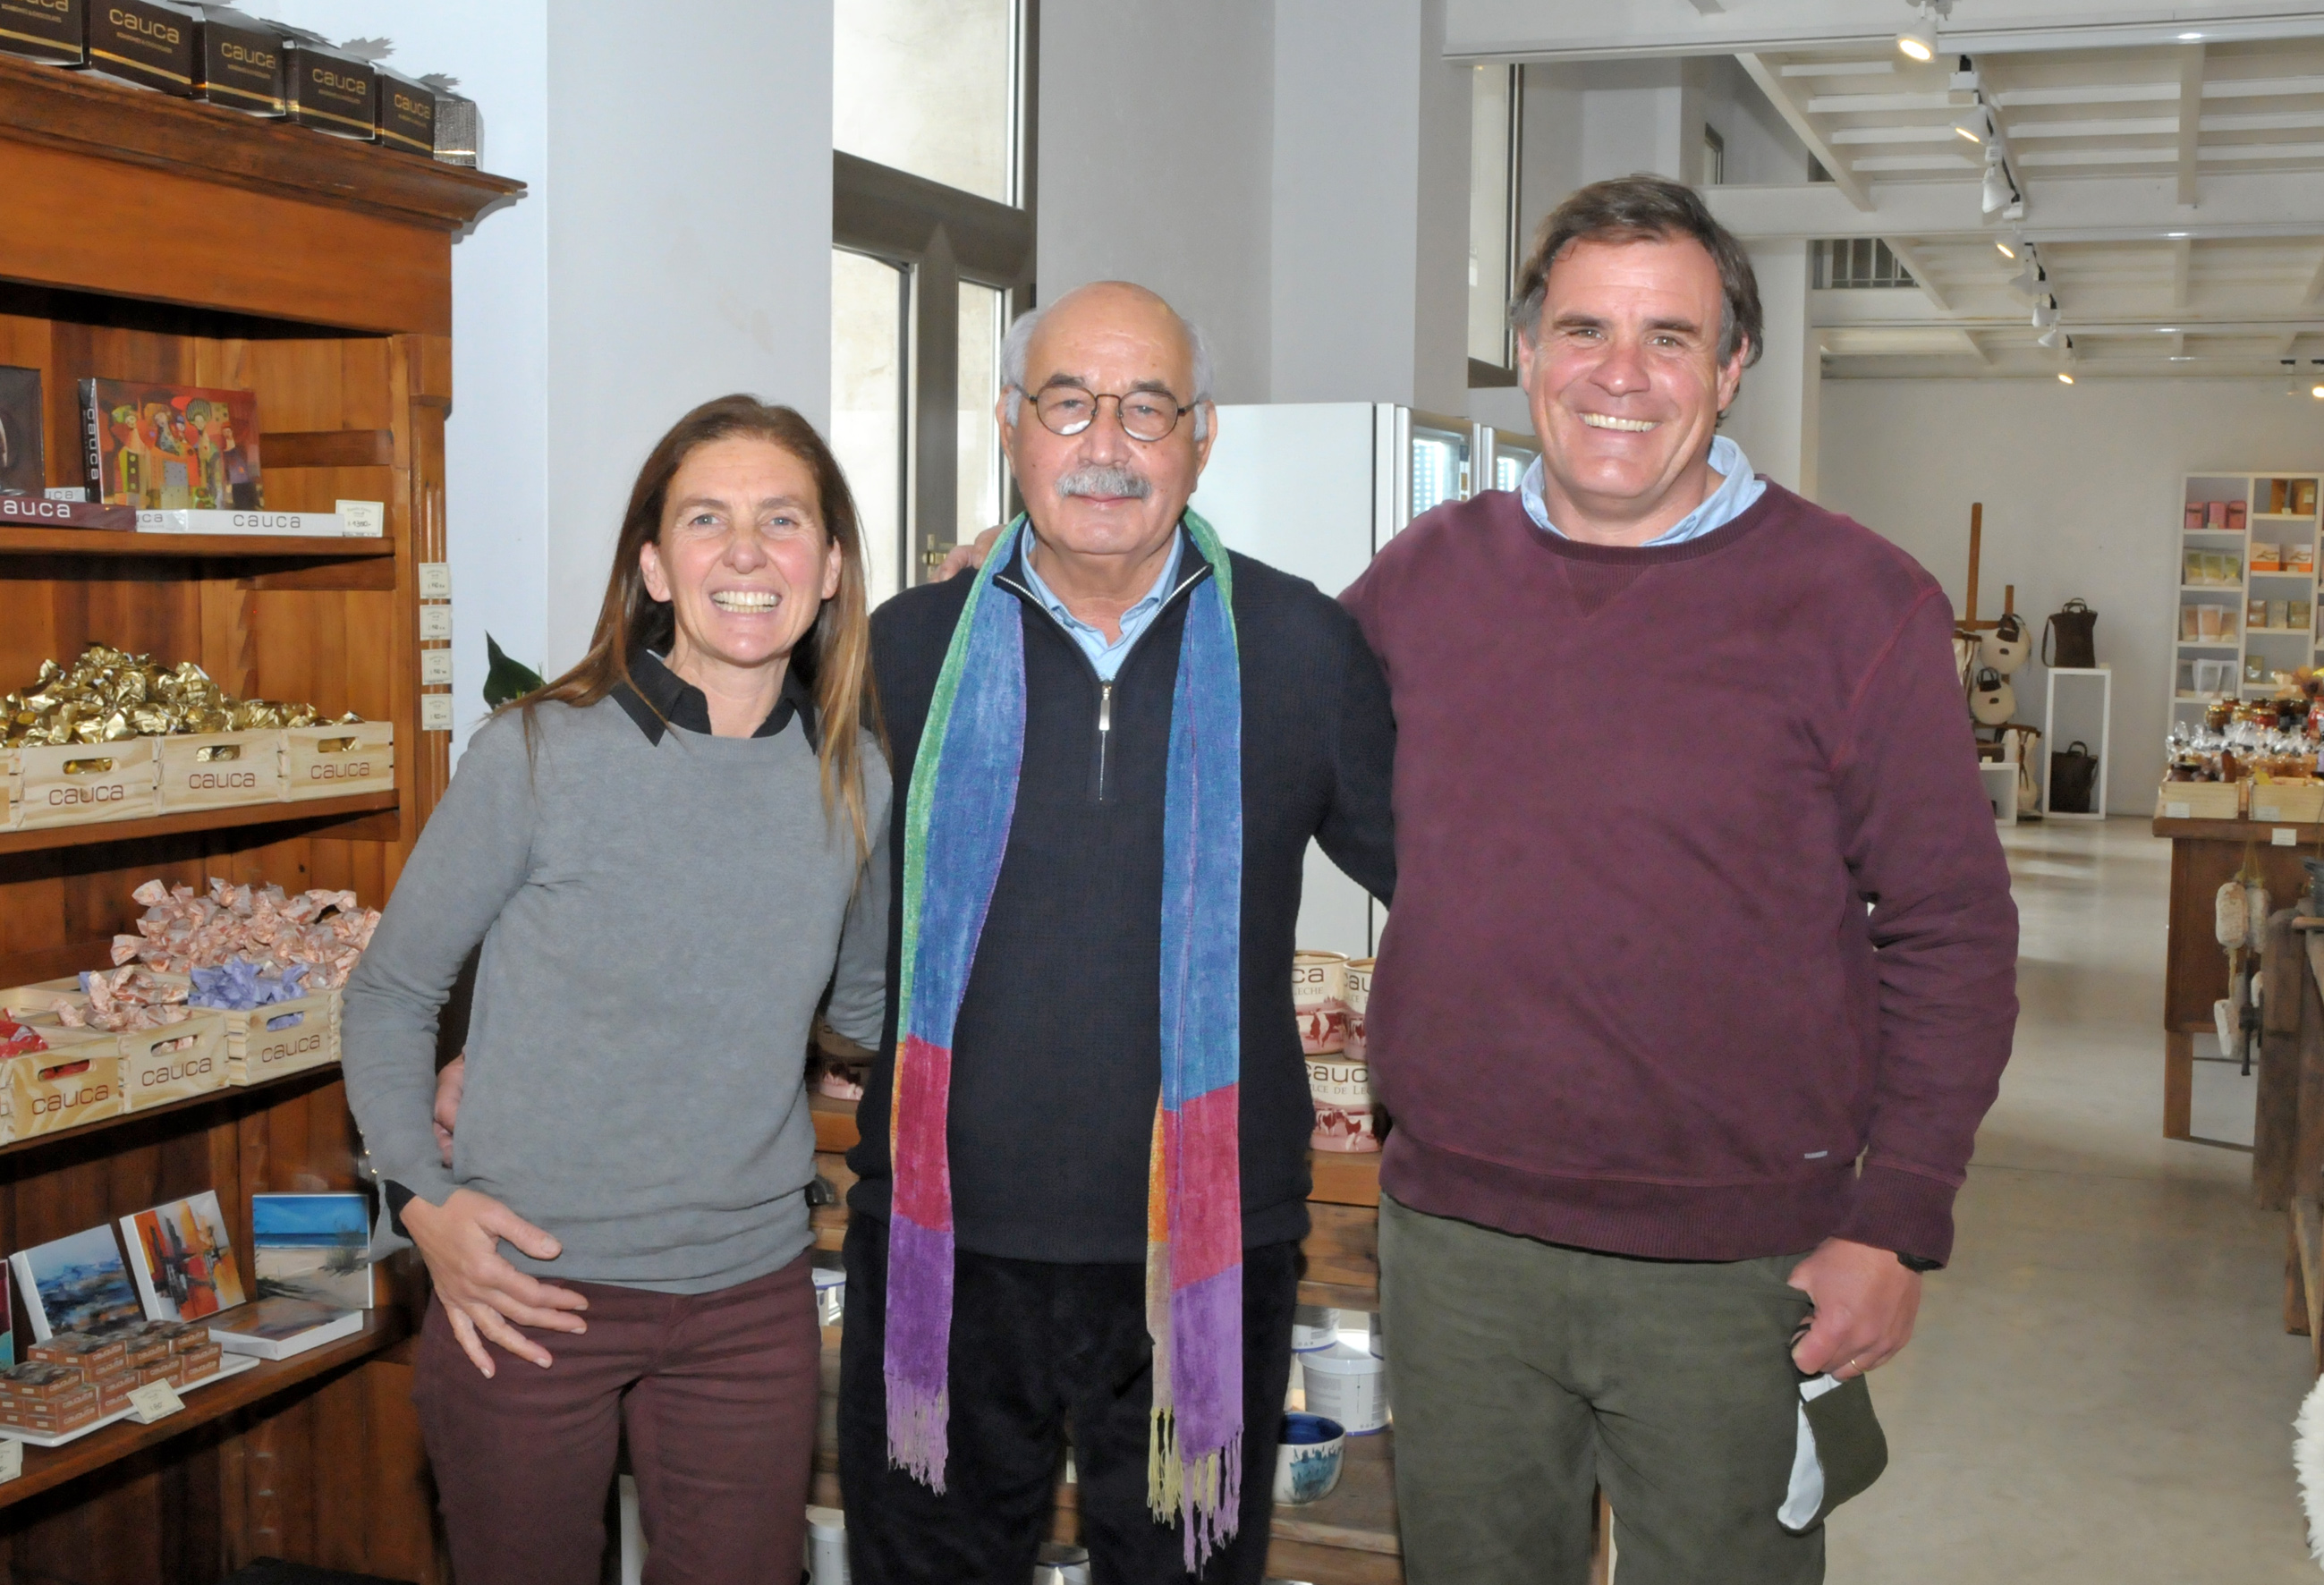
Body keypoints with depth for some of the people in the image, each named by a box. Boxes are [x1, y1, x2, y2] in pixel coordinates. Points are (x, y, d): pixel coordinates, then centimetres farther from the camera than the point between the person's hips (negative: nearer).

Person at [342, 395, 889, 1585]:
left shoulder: (858, 783, -1)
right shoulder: (541, 755, -11)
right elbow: (389, 994, -1)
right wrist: (422, 1198, -10)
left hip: (752, 1303, 3)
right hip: (527, 1294, -3)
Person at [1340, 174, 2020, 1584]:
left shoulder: (1855, 601, -6)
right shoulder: (1425, 575, 4)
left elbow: (1952, 934, -5)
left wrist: (1898, 1219, -9)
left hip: (1738, 1267, -3)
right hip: (1454, 1237, 3)